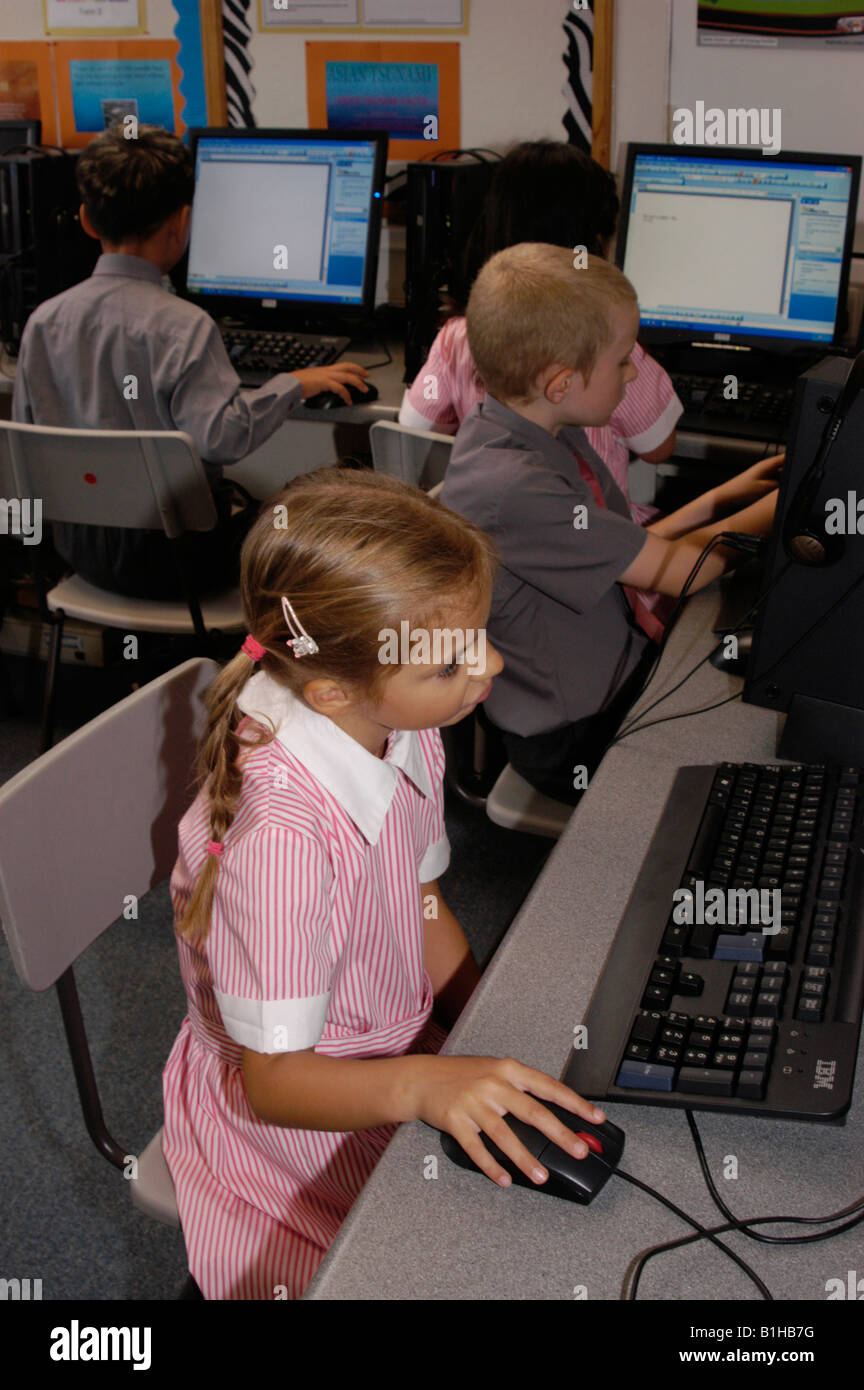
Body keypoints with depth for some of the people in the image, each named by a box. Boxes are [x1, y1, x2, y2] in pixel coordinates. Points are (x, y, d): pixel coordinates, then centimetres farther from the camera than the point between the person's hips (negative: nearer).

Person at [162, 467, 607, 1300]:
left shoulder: (404, 733, -10)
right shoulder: (280, 833, -35)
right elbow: (272, 1079, -25)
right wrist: (421, 1085, -41)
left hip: (397, 1054, 7)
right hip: (293, 1122, -7)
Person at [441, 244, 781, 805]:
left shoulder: (549, 431, 0)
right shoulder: (515, 489, -31)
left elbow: (623, 556, 9)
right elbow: (677, 570, -22)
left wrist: (718, 499, 4)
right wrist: (782, 502, -9)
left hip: (618, 669, 9)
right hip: (577, 742, -9)